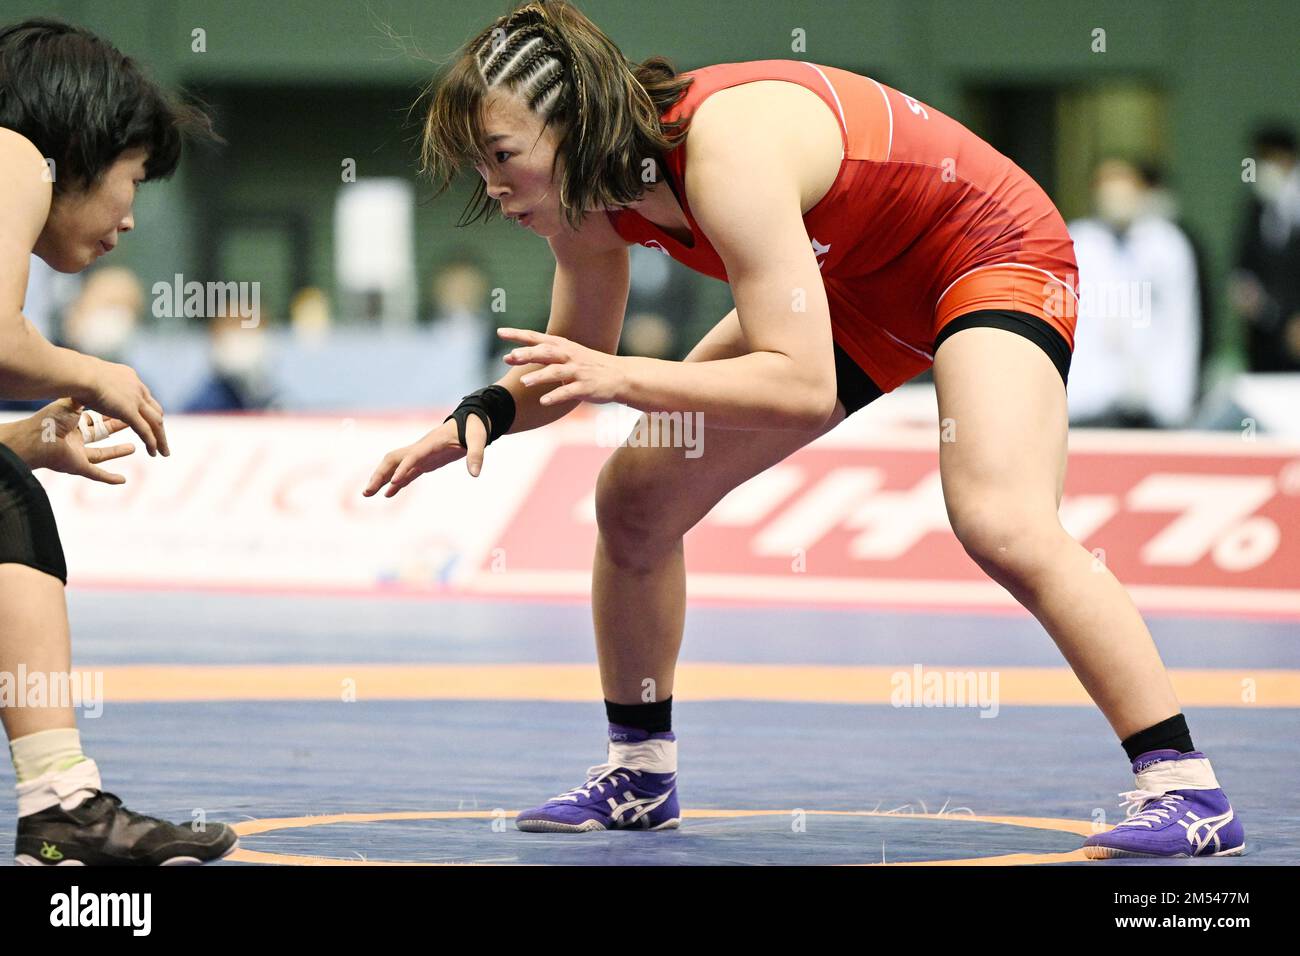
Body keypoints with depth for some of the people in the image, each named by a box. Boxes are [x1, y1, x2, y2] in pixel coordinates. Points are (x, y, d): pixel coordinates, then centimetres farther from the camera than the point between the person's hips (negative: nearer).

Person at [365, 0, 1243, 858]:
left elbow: (803, 384, -41)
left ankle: (1188, 792, -24)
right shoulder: (588, 199, -11)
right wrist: (487, 412, -15)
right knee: (636, 493, 6)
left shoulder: (727, 152, -37)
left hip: (993, 255, -9)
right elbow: (577, 363, 5)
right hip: (856, 287, 9)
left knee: (999, 522, -32)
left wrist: (619, 379, -44)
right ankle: (639, 776, 23)